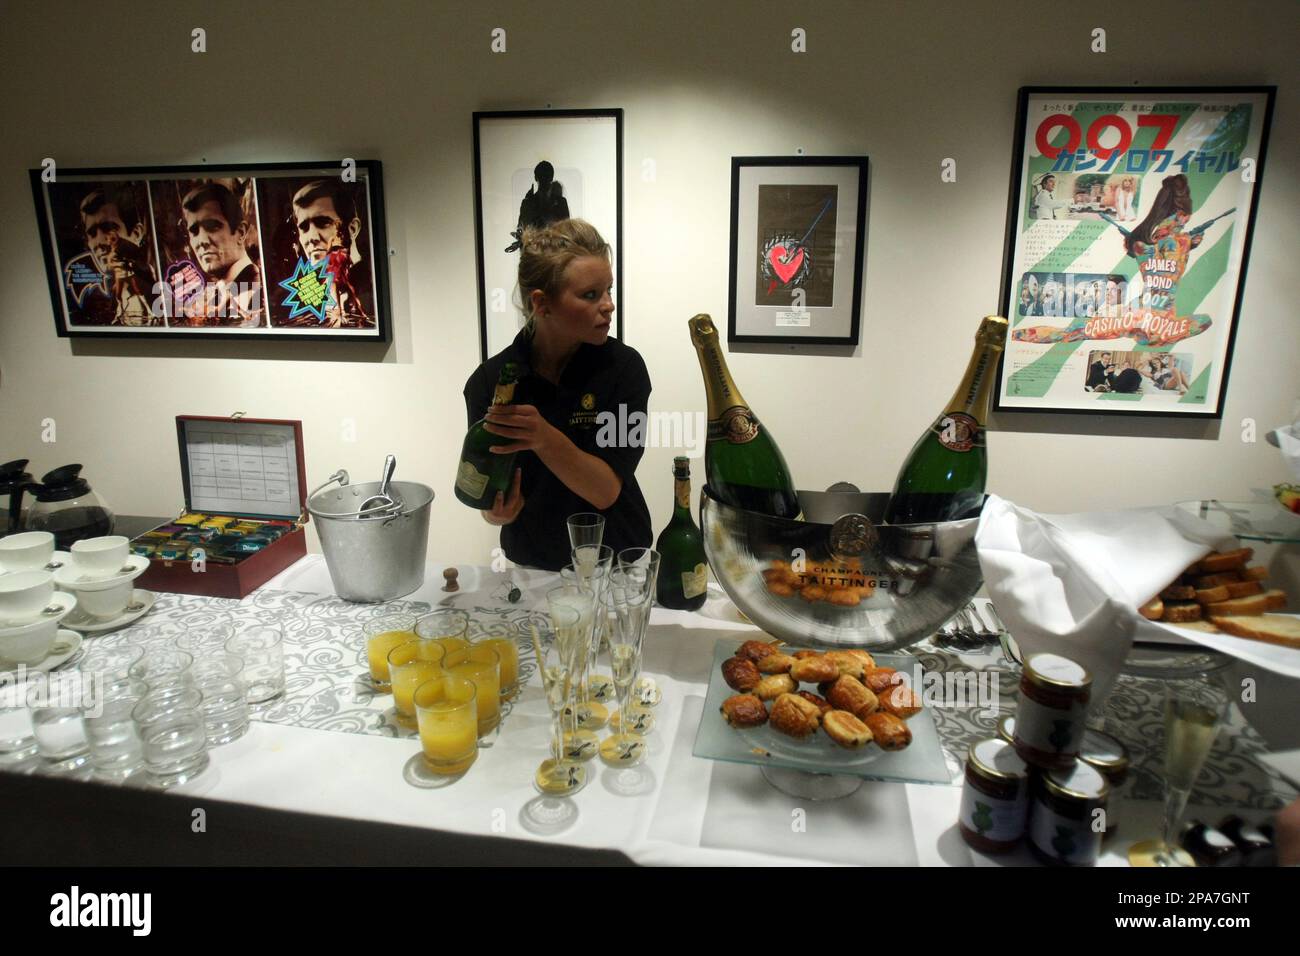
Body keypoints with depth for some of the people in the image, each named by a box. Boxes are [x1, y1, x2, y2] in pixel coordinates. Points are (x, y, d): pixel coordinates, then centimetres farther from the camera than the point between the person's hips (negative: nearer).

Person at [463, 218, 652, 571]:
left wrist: (544, 439, -32)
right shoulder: (488, 381, -11)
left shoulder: (623, 366, -13)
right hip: (531, 564, 1)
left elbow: (605, 491, -17)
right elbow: (490, 496, -6)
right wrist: (498, 512, -27)